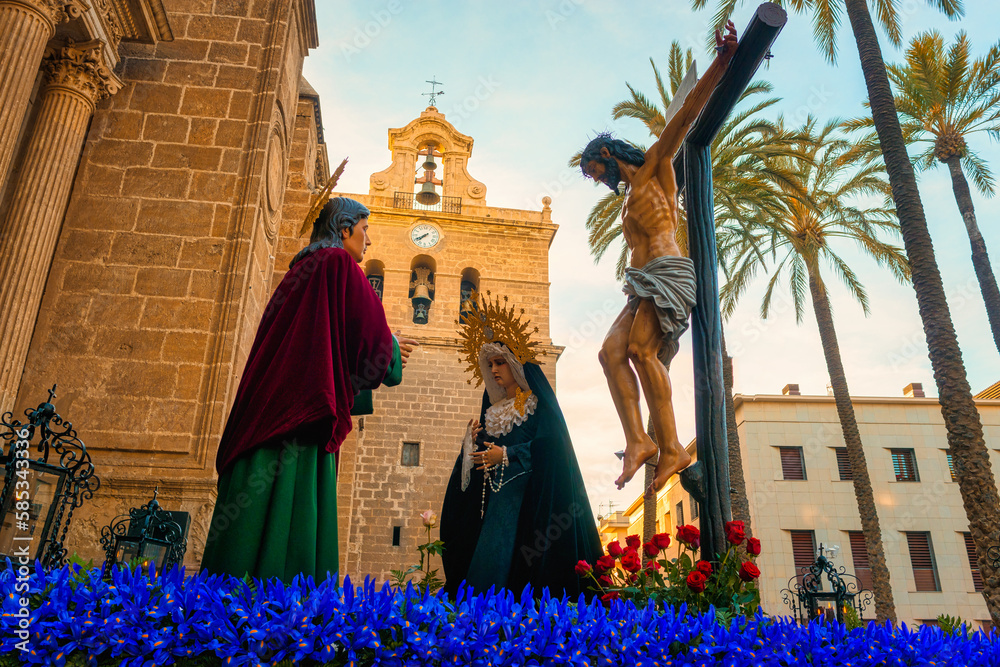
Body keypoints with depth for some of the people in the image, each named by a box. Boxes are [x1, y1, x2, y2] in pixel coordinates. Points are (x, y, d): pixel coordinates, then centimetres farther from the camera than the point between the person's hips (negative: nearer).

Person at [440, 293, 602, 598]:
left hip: (529, 496, -6)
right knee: (485, 560, 0)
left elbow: (550, 445, -13)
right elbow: (482, 456, 20)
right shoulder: (494, 408, 20)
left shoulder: (538, 403, 0)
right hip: (495, 495, 6)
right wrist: (474, 440, 0)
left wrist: (506, 455, -16)